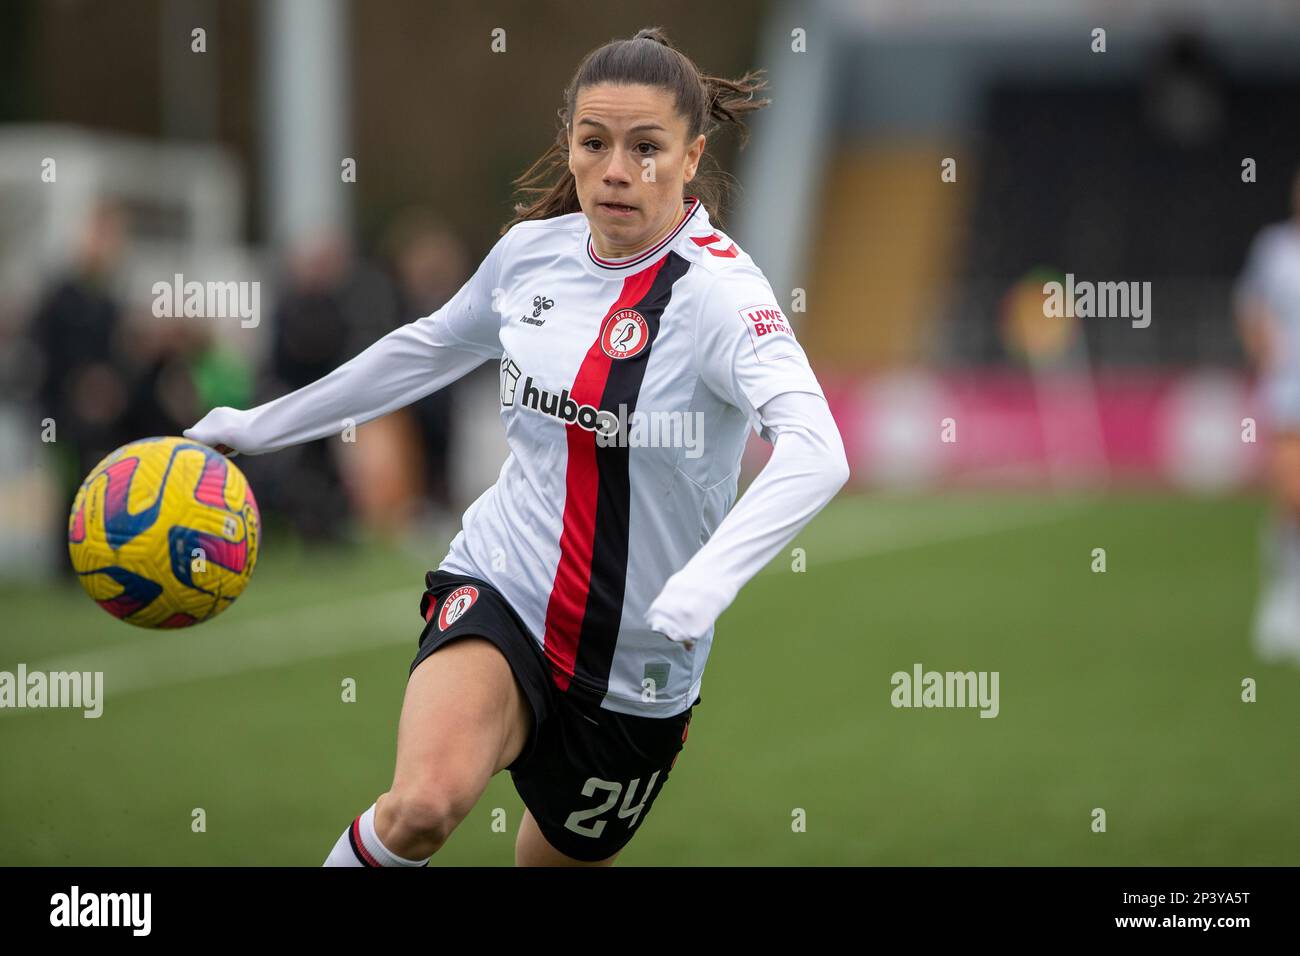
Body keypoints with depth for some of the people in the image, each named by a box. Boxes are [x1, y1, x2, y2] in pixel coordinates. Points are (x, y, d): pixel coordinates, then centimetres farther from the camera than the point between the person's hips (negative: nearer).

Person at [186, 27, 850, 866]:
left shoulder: (718, 289, -18)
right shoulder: (532, 250, -1)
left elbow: (815, 455, -35)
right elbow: (428, 349, 21)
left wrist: (705, 583, -52)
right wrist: (265, 426, 27)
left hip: (636, 670, -2)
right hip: (501, 591, 2)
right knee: (426, 803, -29)